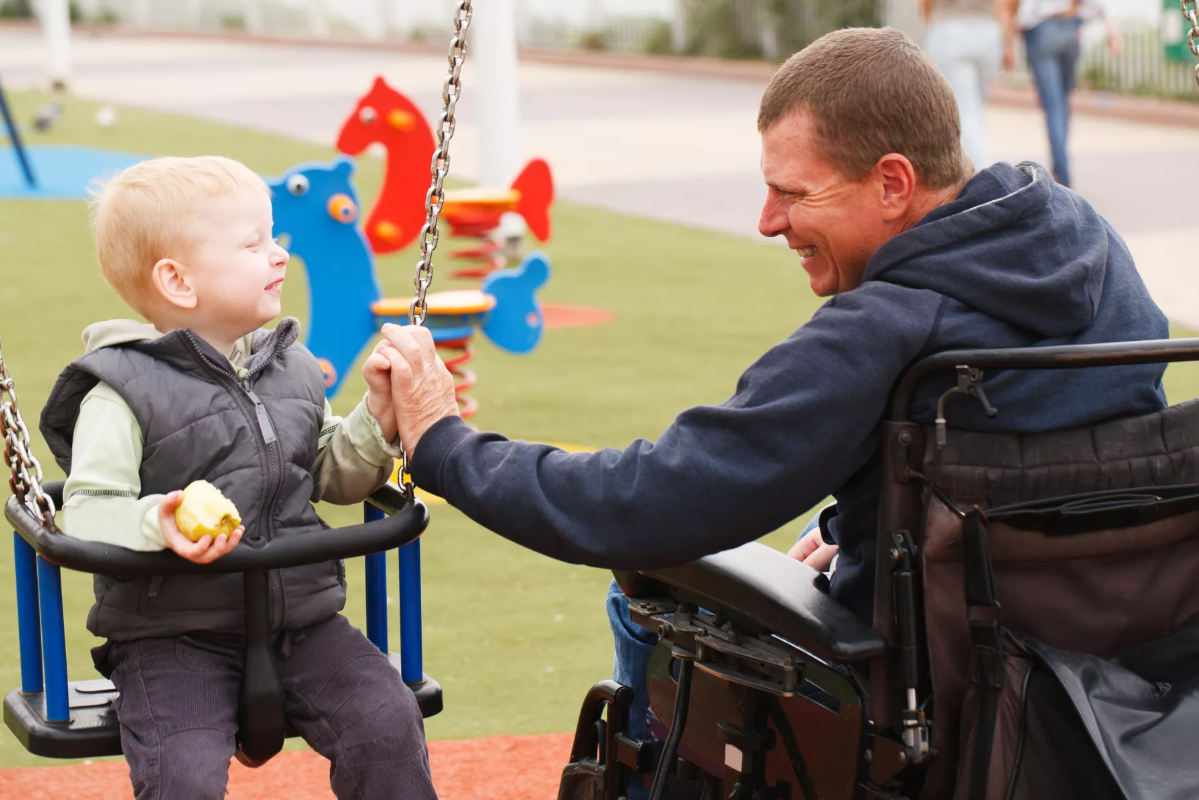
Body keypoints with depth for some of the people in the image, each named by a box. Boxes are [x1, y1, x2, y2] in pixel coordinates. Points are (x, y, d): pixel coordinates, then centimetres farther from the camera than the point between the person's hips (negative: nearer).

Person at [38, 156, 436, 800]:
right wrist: (157, 522, -33)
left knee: (387, 722, -14)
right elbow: (86, 512, -14)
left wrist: (377, 416, 2)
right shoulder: (125, 390, -8)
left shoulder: (291, 368, 12)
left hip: (300, 618, 5)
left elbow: (332, 477, 19)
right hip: (173, 634, -5)